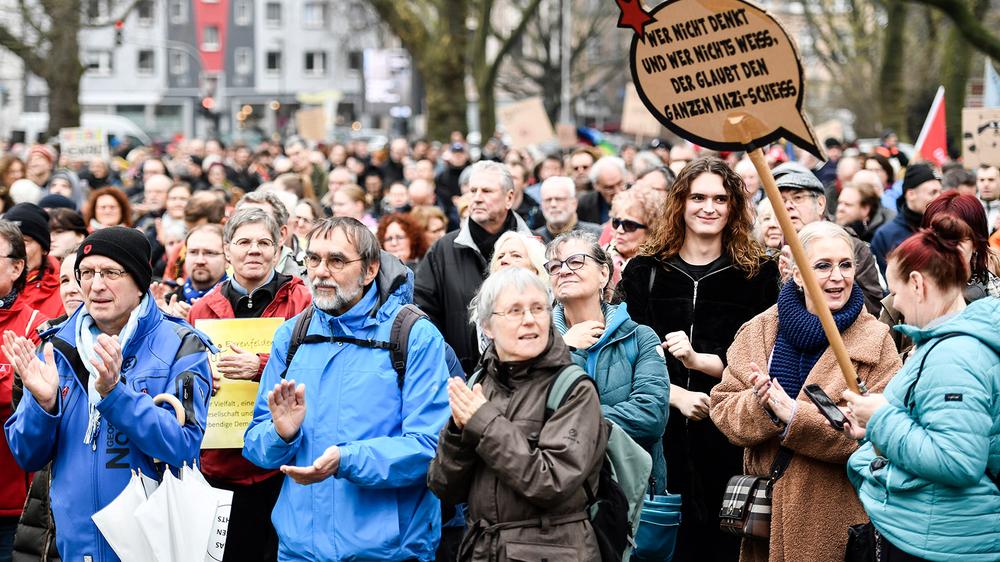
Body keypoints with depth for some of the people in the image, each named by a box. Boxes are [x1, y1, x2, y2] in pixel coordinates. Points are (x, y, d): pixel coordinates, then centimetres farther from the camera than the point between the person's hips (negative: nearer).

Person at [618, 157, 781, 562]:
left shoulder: (758, 274, 6)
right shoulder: (644, 271, 8)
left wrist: (698, 360, -16)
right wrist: (678, 395, -14)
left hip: (728, 435, -1)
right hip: (660, 433, 1)